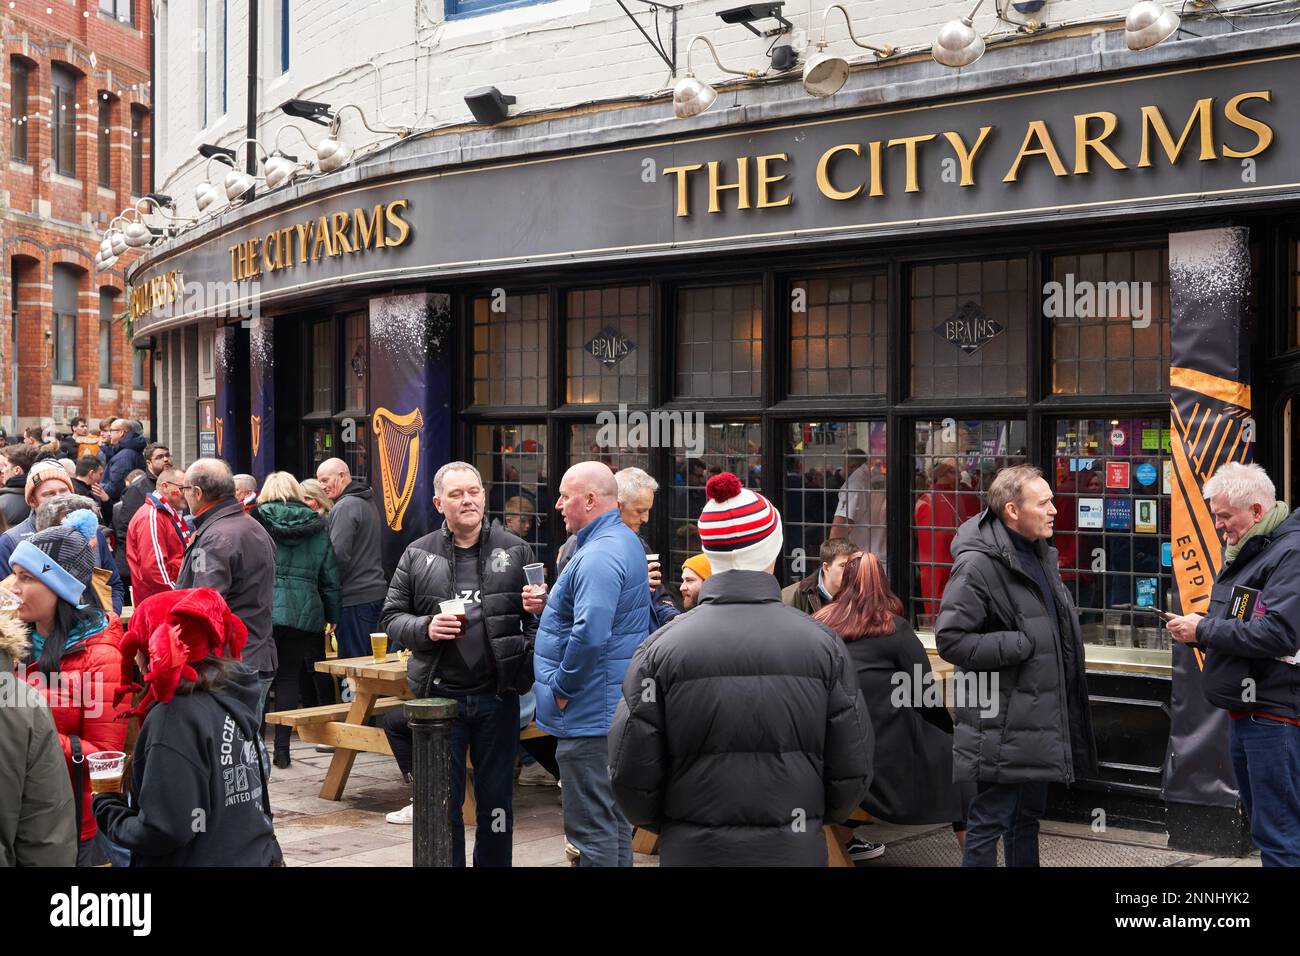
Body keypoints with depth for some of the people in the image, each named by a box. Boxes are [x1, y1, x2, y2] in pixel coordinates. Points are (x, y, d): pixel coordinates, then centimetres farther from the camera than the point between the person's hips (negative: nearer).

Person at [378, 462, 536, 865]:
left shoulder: (515, 551, 3)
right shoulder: (418, 555, 3)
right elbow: (391, 617, 6)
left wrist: (531, 663, -10)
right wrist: (425, 628, -12)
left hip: (497, 696, 0)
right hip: (440, 695, 0)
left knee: (497, 799, 11)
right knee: (442, 803, 8)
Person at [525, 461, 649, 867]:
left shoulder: (598, 556, -21)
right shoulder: (625, 541, 14)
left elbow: (590, 635, -32)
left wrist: (561, 689, -18)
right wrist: (548, 604, 8)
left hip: (588, 713, -11)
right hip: (614, 708, 11)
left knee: (592, 829, -4)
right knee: (614, 819, 19)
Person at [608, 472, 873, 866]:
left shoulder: (661, 648, -10)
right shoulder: (823, 643, -7)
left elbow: (630, 775, -7)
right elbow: (852, 769, -2)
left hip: (693, 849, 0)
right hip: (795, 849, 1)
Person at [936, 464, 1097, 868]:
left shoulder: (1041, 555, 13)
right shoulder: (978, 564, -18)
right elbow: (950, 639, -23)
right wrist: (1022, 645, -20)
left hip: (1041, 718, 9)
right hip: (1003, 726, -9)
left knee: (1027, 818, 19)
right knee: (989, 823, -2)